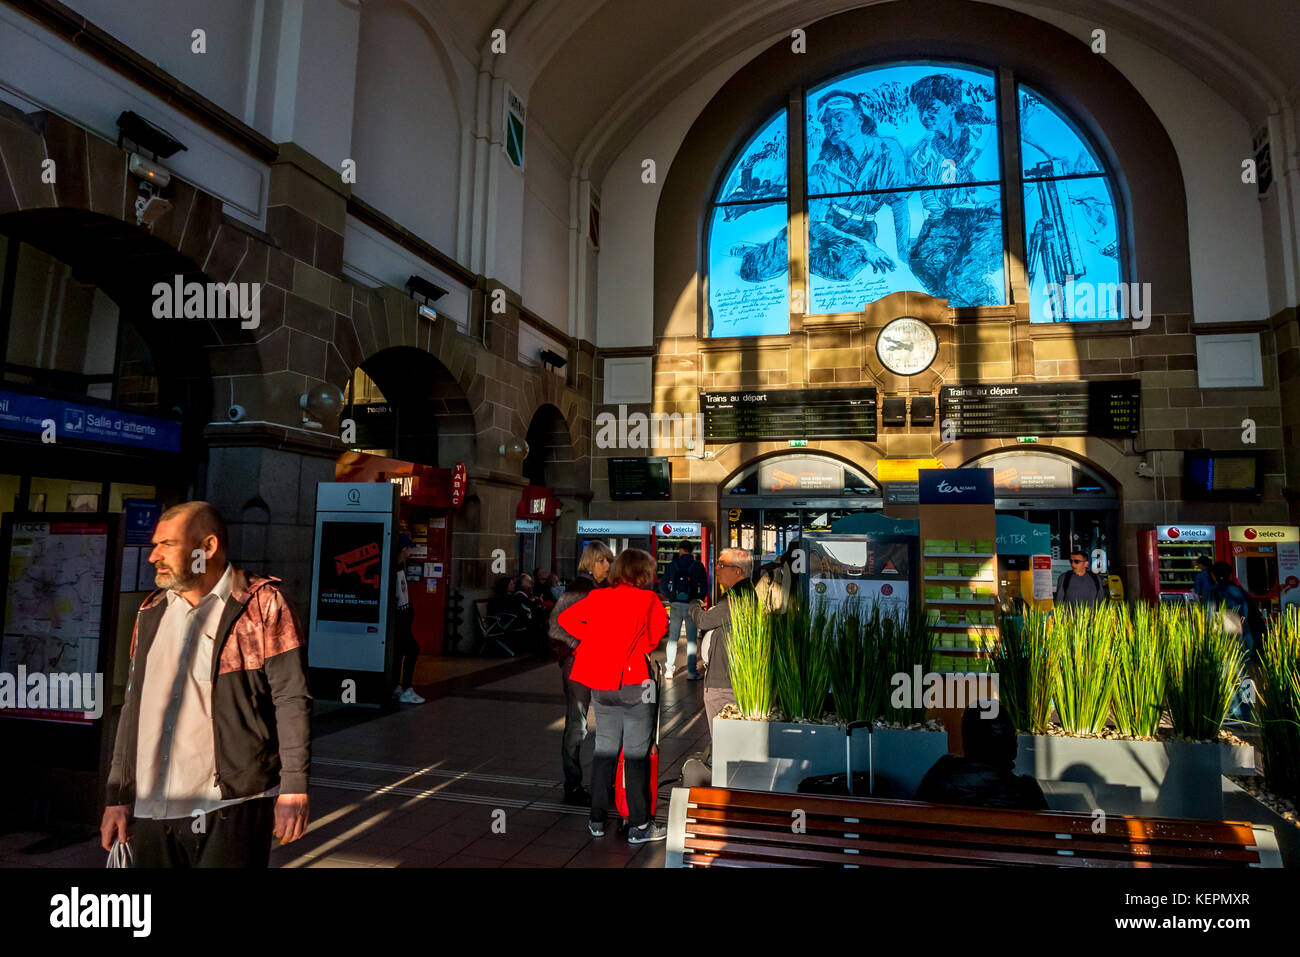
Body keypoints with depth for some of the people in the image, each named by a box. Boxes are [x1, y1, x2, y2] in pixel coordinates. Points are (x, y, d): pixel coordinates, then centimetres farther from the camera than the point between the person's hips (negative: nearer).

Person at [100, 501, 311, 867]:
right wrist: (118, 797, 15)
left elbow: (291, 701, -9)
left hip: (231, 809, -6)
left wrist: (293, 790, -13)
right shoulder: (152, 613, 12)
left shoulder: (263, 605, -7)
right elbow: (133, 708, 17)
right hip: (152, 810, 6)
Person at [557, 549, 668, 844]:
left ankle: (597, 820, 23)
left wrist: (595, 639, 6)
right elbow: (659, 632, -11)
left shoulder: (598, 597, 5)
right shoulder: (648, 599, -6)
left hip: (601, 685, 5)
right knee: (636, 754, 4)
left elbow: (565, 618, 3)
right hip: (634, 682, -5)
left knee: (605, 750, 16)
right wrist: (639, 647, 6)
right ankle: (639, 826, 10)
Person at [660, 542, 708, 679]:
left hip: (675, 606, 1)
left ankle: (669, 670, 9)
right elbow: (705, 587, -2)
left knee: (672, 638, 9)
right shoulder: (698, 566, -3)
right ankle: (691, 672, 3)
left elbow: (663, 585, 3)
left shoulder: (672, 565, 1)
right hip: (692, 606, -1)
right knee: (692, 639, 4)